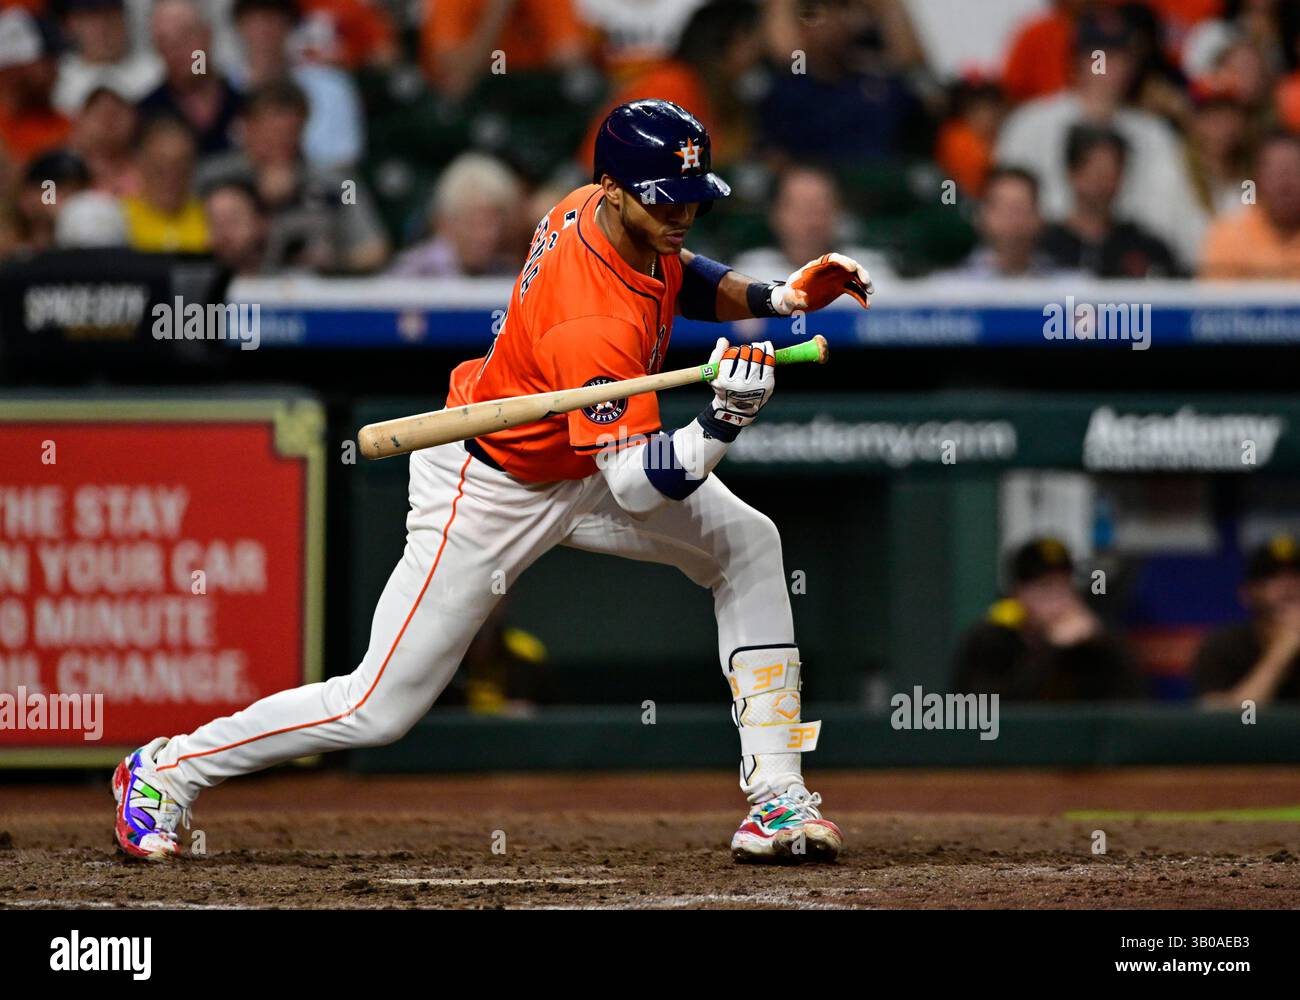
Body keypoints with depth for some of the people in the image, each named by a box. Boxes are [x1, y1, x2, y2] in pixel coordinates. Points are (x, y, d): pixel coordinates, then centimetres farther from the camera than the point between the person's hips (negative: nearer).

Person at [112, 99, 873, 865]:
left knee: (748, 543, 2)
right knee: (381, 709, -7)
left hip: (580, 457, 9)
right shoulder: (592, 321, -37)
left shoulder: (604, 210, -12)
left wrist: (777, 296, -4)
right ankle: (166, 772, 12)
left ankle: (775, 799, 5)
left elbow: (680, 278, 13)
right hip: (494, 492, -9)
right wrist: (723, 421, -51)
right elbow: (638, 487, -37)